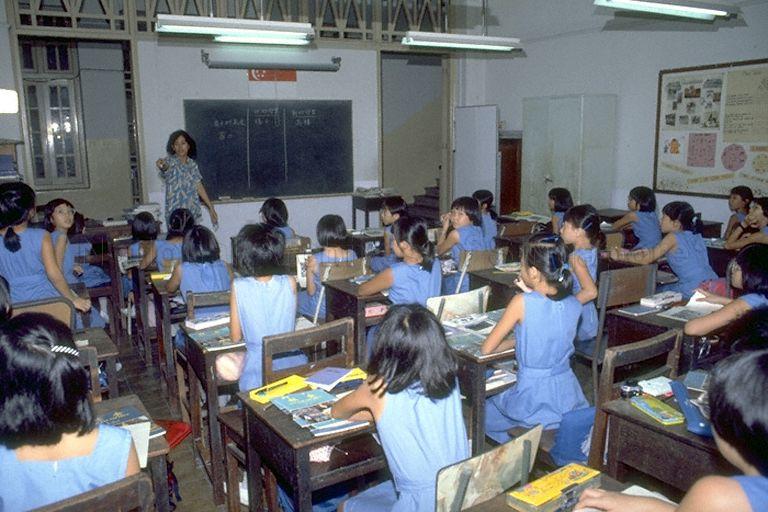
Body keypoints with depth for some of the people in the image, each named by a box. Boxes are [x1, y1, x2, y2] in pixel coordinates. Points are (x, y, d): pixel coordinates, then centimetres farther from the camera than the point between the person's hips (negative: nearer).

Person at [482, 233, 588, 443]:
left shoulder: (521, 303, -20)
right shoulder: (574, 305, -5)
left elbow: (486, 349, -10)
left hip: (533, 400, -5)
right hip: (569, 397, 5)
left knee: (484, 412, 24)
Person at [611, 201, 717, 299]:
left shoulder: (673, 237, -12)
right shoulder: (695, 234, 11)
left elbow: (646, 260, -10)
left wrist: (621, 257, 3)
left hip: (692, 292, -7)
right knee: (660, 289, 23)